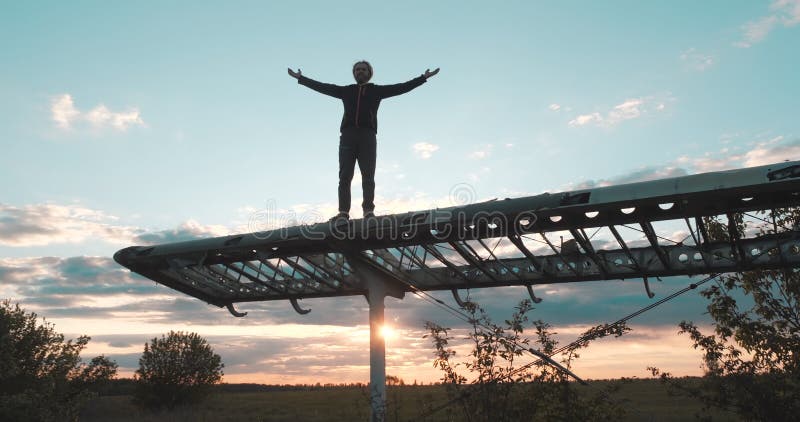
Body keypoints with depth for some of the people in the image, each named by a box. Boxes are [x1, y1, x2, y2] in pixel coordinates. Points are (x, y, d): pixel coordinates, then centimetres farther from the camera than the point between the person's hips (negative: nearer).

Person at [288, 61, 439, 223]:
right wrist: (300, 78, 24)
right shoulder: (346, 90, 24)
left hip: (367, 136, -1)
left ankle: (369, 211, -15)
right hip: (348, 136, 1)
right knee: (345, 176, -8)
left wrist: (424, 77, 11)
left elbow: (402, 87, 15)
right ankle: (343, 213, -14)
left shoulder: (376, 90, 20)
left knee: (368, 176, -9)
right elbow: (322, 87, 25)